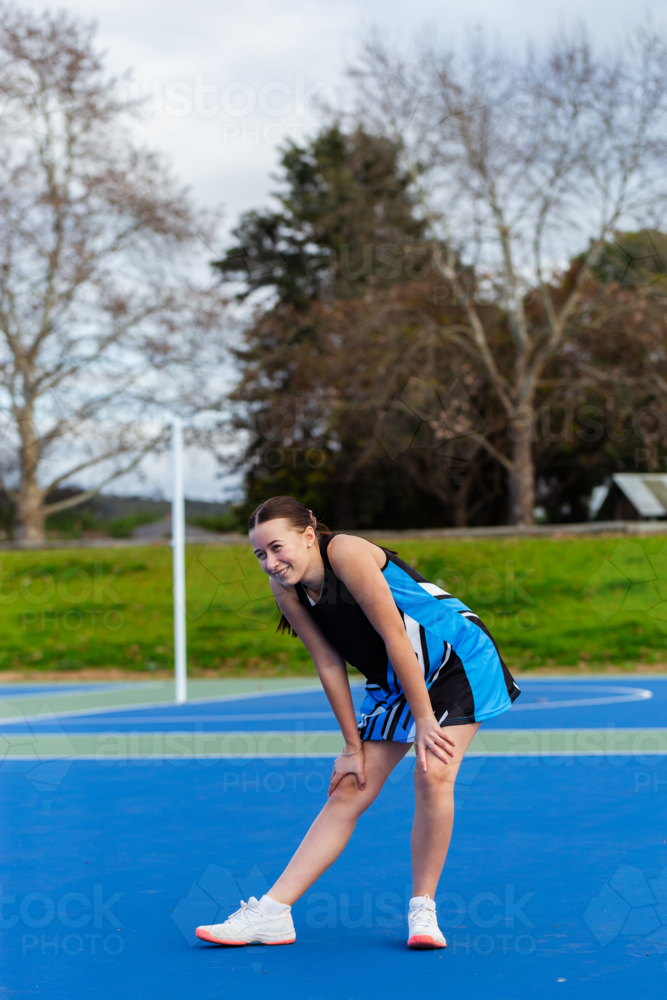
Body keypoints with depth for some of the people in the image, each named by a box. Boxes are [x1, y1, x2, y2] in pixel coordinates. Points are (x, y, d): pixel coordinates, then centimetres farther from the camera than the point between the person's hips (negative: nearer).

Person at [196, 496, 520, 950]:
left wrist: (424, 717, -21)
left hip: (455, 661, -6)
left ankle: (422, 909, -9)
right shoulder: (287, 589, -8)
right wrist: (353, 746, -3)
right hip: (392, 682, 6)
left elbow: (395, 636, -25)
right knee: (348, 791, 2)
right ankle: (272, 912, 1)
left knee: (433, 774, -23)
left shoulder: (347, 553, -27)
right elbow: (330, 665, -3)